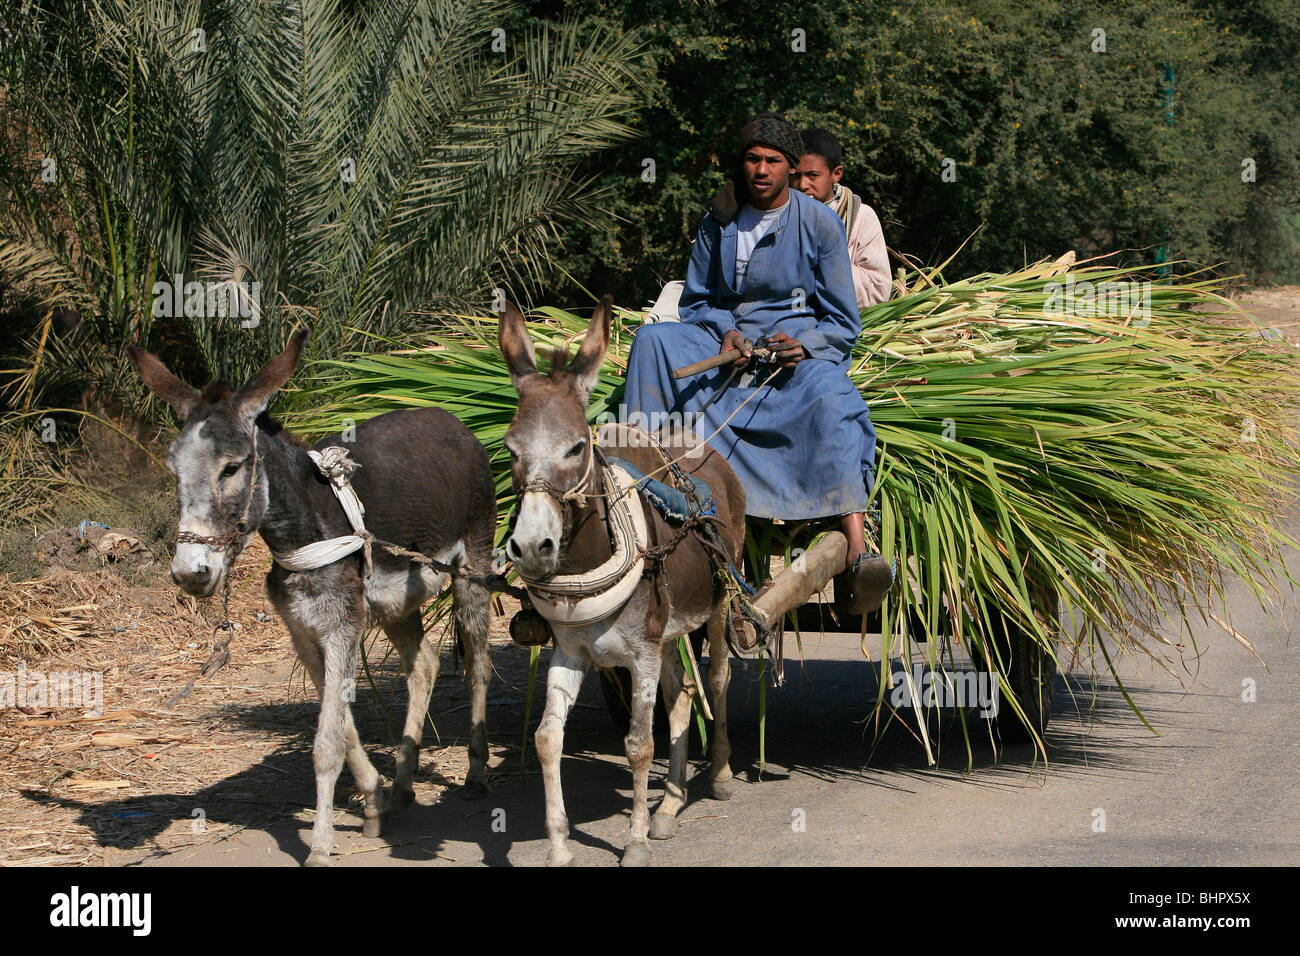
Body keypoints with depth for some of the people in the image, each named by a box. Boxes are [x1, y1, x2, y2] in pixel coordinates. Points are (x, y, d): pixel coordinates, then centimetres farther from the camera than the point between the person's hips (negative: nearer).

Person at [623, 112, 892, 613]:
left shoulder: (819, 223, -1)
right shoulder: (719, 221, 9)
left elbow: (843, 322, 0)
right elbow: (696, 302, 15)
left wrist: (804, 344, -21)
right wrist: (724, 332, -7)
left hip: (802, 345, -4)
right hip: (729, 343, 4)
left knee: (832, 402, -38)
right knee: (654, 340, -22)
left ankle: (857, 551, -52)